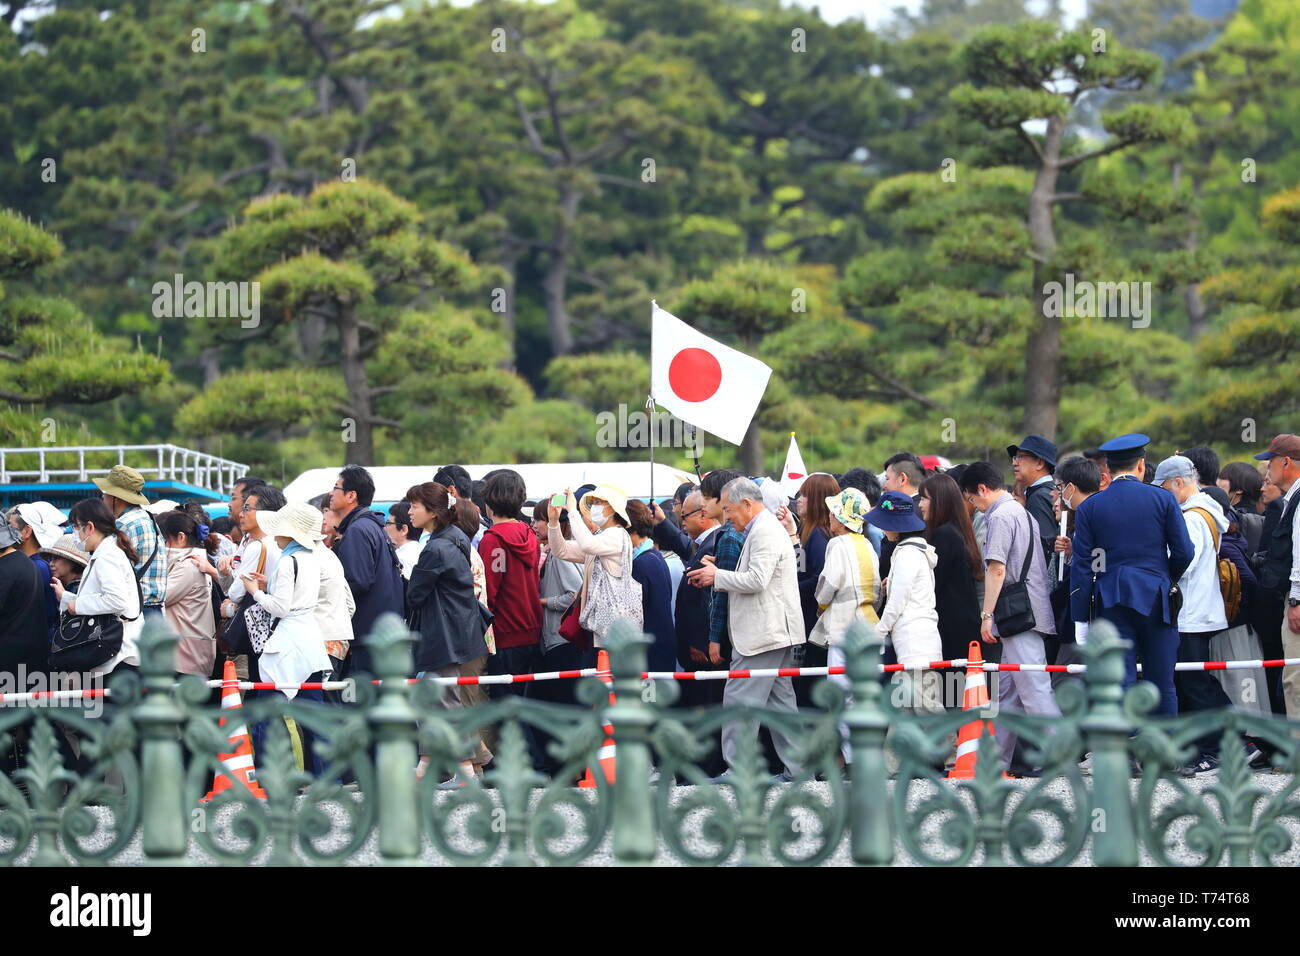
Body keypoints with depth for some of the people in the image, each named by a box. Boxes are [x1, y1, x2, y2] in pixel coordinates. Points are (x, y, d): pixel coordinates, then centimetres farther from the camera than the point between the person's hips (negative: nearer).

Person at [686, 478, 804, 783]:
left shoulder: (764, 533, -13)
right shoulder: (768, 529, 20)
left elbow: (756, 580, -22)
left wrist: (718, 577, -11)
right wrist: (719, 577, 13)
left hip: (762, 633, -11)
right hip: (778, 632, 11)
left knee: (739, 700, -10)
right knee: (780, 700, 11)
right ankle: (795, 767, 11)